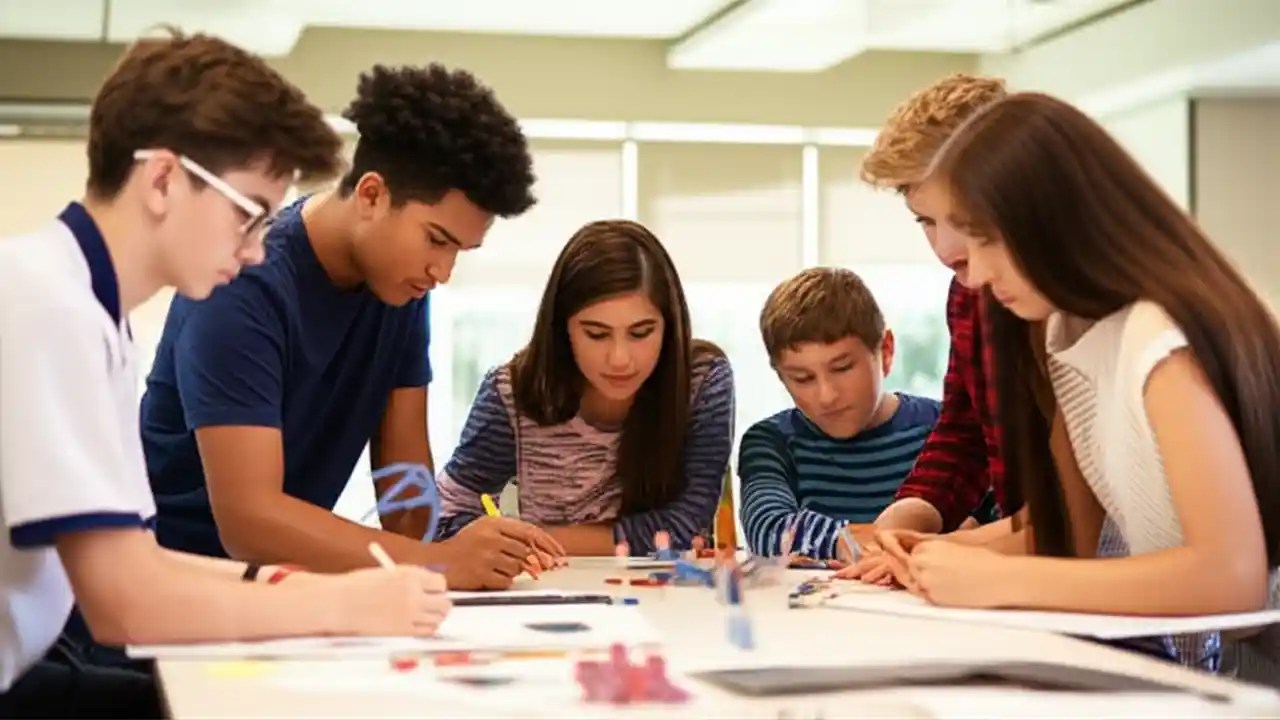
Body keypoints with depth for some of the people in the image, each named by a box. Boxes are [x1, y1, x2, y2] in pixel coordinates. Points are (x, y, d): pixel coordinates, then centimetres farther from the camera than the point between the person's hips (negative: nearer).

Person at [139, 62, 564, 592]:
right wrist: (438, 564, -34)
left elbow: (404, 461, 3)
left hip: (281, 571, 6)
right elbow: (248, 519, -28)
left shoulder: (403, 279, -2)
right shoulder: (246, 284, -22)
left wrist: (411, 558, -15)